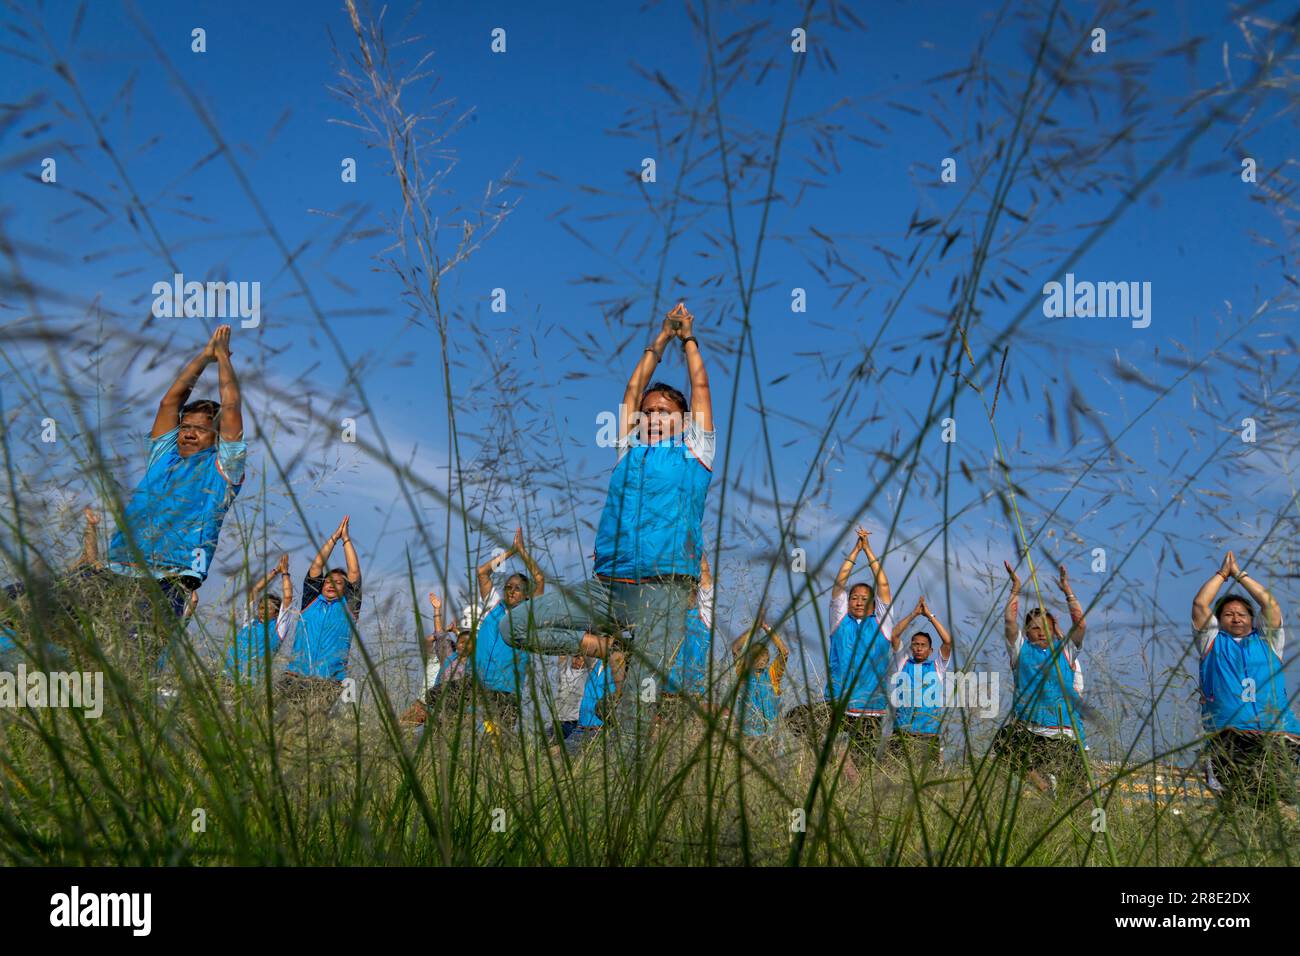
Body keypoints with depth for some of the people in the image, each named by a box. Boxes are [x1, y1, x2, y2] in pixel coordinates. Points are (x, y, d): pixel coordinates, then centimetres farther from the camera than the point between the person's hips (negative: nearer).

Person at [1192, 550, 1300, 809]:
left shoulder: (1266, 641, 27)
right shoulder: (1213, 642, 25)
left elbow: (1270, 604, 18)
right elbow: (1199, 605, 17)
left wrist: (1239, 574, 25)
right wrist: (1222, 574, 27)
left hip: (1276, 733, 1)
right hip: (1229, 737, -1)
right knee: (1237, 805, -17)